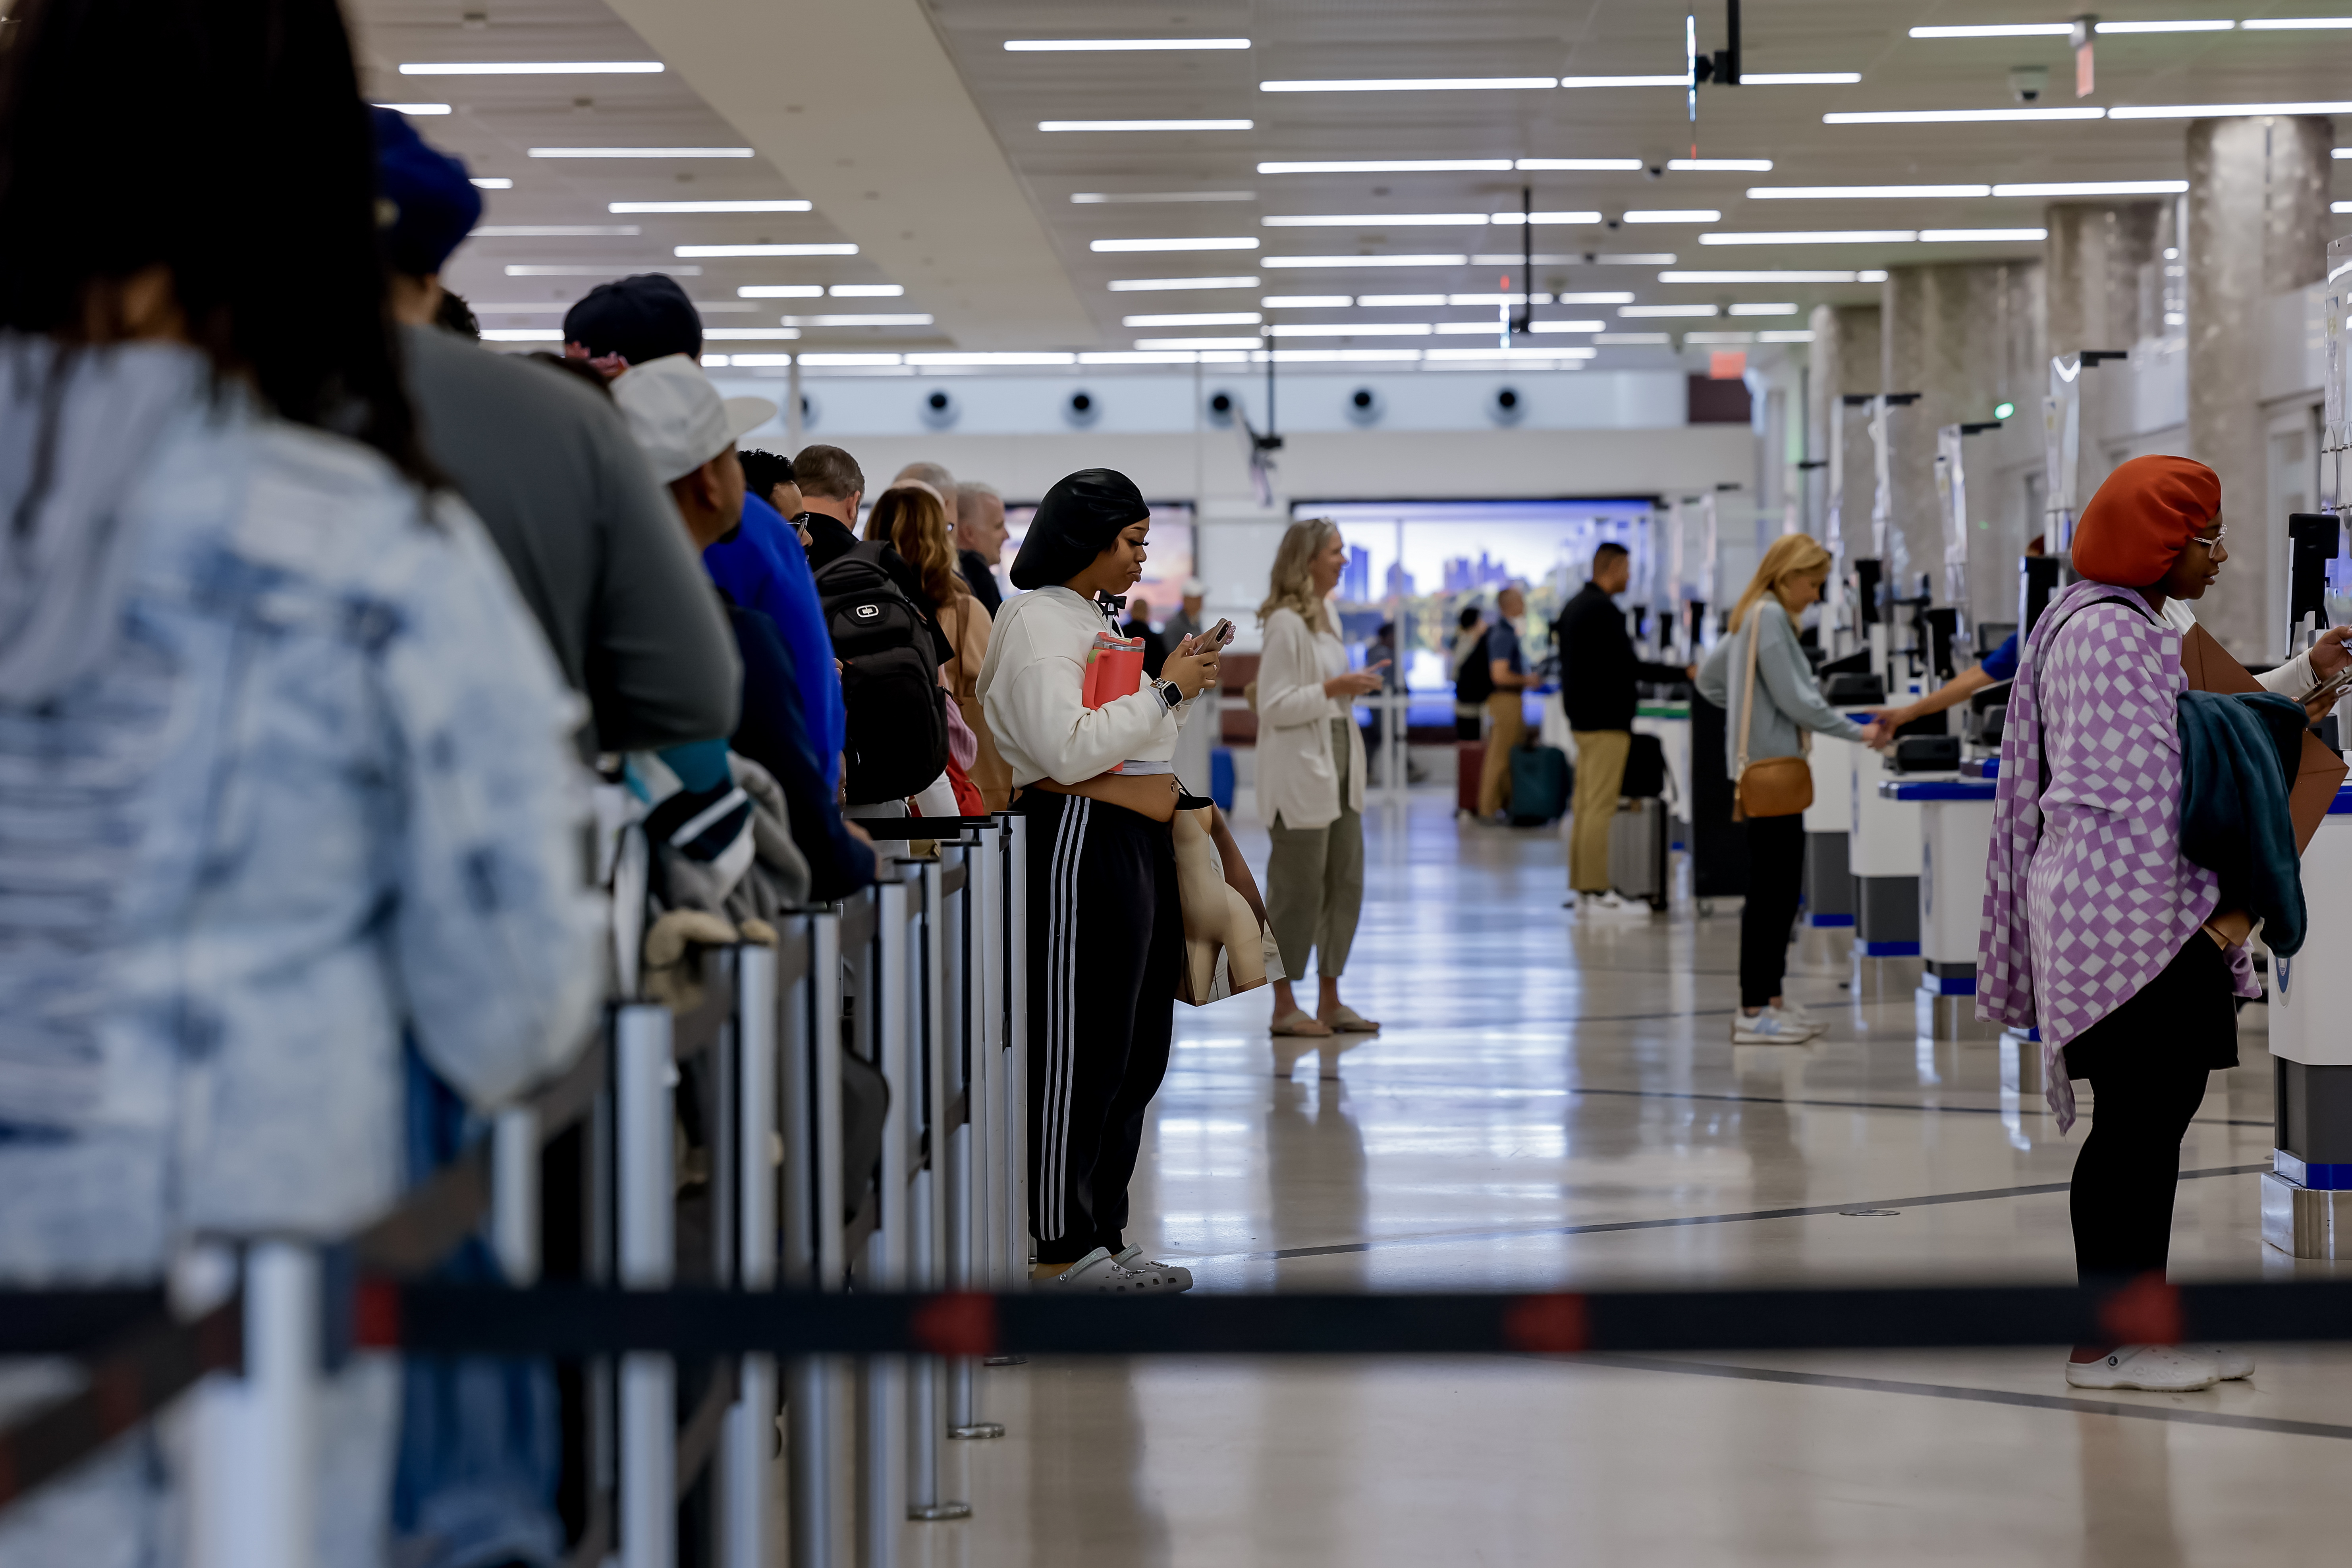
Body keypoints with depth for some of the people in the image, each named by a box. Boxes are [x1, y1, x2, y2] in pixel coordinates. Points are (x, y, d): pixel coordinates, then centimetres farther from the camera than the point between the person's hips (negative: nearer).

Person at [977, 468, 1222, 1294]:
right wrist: (1166, 690, -14)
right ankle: (1062, 1253, -1)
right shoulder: (1038, 620, -10)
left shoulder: (1095, 619, 21)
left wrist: (1184, 689, 13)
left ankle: (1104, 1235, 18)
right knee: (1080, 1053, -6)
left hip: (1137, 844, 10)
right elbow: (1067, 746, -21)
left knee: (1135, 1054, 12)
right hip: (1080, 843, -10)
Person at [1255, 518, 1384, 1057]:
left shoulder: (1326, 617, 13)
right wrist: (1334, 689, -20)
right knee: (1297, 891, -3)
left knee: (1345, 885, 10)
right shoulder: (1286, 623, -15)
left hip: (1338, 770, 9)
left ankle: (1330, 1000, 18)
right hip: (1299, 775, -9)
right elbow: (1275, 705, -19)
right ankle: (1285, 1007, 5)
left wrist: (1356, 687, 7)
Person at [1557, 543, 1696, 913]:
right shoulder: (1603, 611, -17)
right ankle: (1595, 892, -11)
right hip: (1606, 722, -10)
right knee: (1601, 808, -10)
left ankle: (1580, 886, 15)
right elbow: (1628, 666, -20)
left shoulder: (1575, 606, 15)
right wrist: (1685, 674, -16)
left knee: (1584, 806, 12)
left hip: (1582, 719, 10)